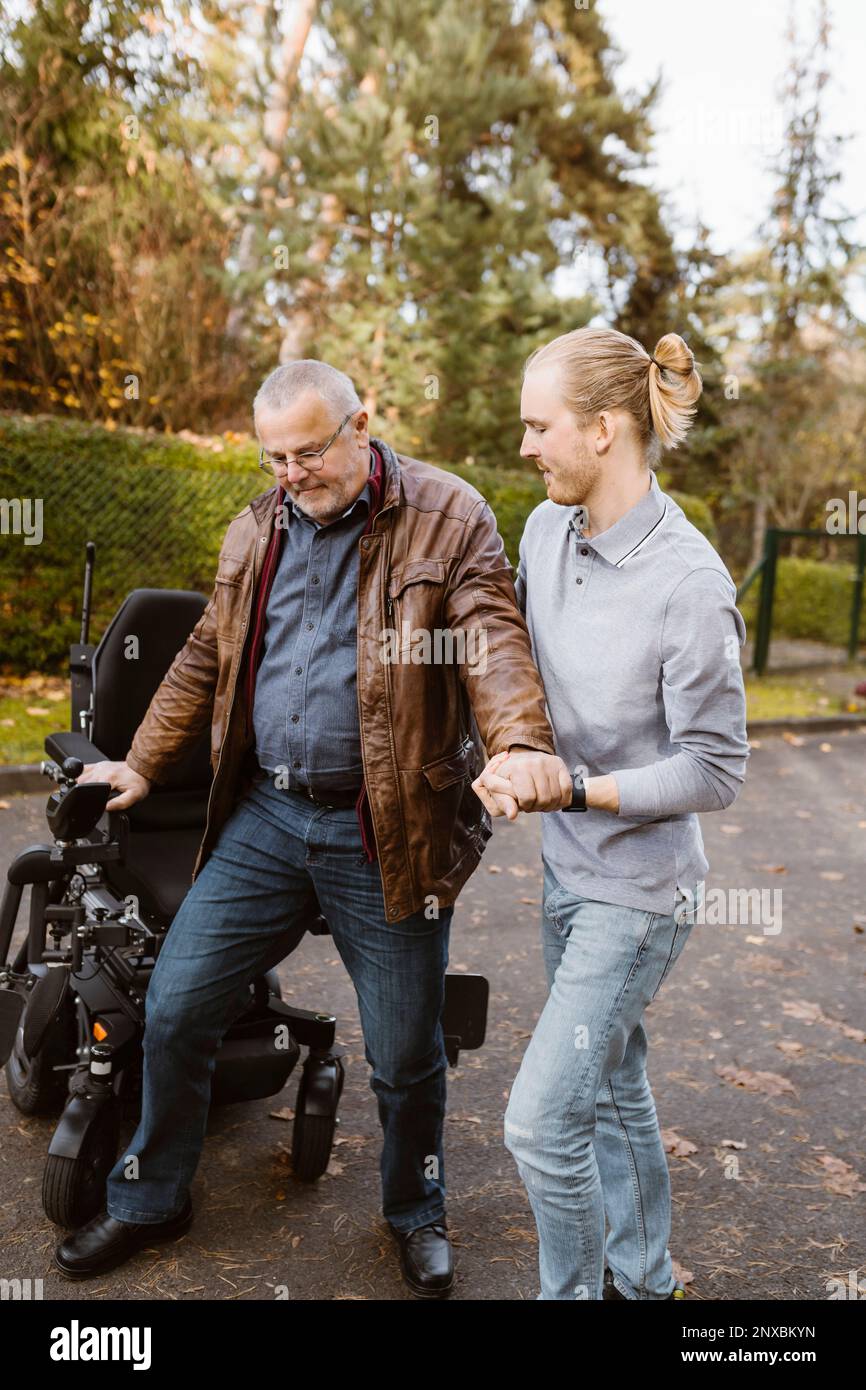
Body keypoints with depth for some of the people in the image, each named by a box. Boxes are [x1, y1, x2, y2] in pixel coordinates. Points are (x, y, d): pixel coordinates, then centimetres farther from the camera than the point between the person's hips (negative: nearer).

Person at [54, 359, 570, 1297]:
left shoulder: (447, 517, -6)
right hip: (264, 815, 5)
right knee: (173, 1008, 8)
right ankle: (149, 1200, 35)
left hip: (383, 834, -4)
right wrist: (141, 765, 19)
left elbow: (492, 638, -18)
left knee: (405, 1055, 9)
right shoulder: (256, 532, 11)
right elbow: (205, 661, 19)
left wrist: (520, 743, -36)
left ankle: (416, 1215, 39)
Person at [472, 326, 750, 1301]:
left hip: (638, 890, -7)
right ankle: (642, 1281, 45)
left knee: (541, 1119, -4)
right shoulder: (547, 531, -2)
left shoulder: (690, 586, -23)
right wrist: (507, 761, -1)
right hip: (568, 866, 7)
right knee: (613, 1092, 23)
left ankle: (573, 1292, 24)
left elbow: (715, 773, -18)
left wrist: (570, 789, -24)